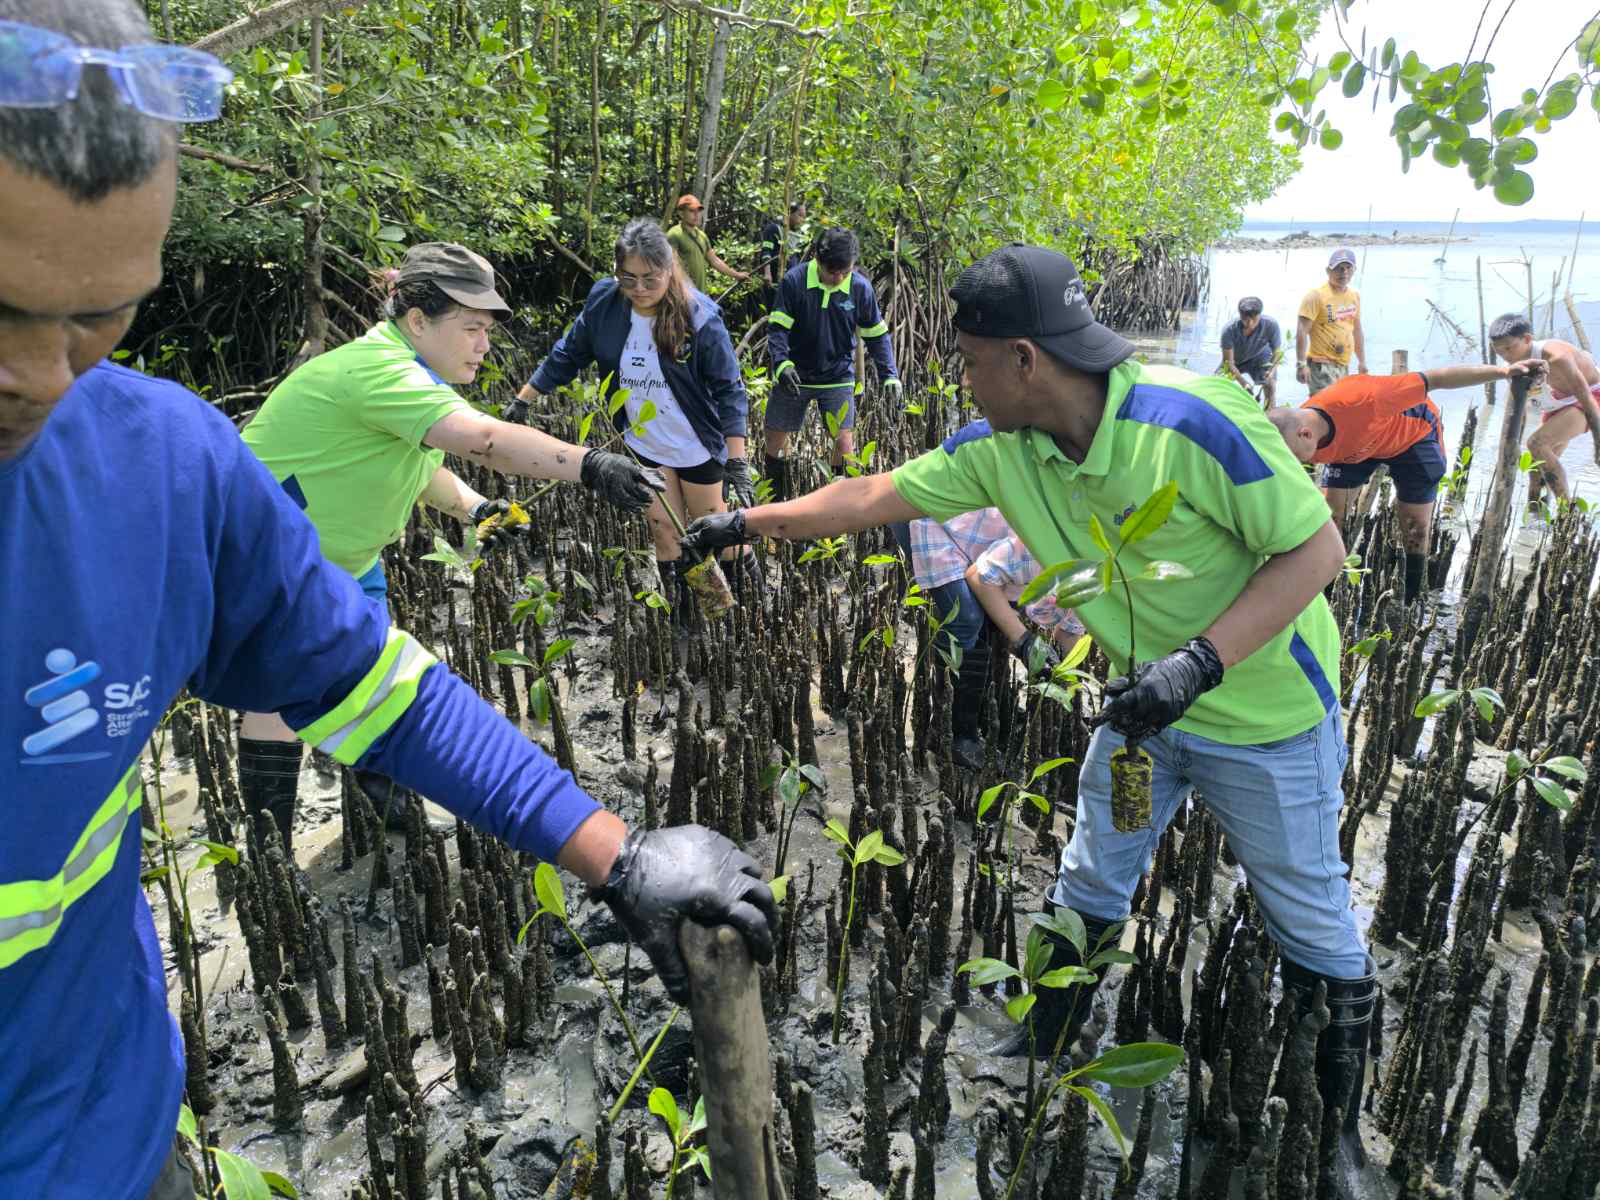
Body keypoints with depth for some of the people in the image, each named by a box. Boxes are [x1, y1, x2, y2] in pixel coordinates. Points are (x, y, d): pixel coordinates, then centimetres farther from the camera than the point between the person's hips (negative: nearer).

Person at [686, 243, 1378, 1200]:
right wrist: (748, 523, 1)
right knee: (1088, 889, 18)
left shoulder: (1193, 419, -32)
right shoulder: (1002, 448, -12)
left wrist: (1203, 661, -35)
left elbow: (1318, 548, -25)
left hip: (1268, 717, -5)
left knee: (1314, 926, 10)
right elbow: (872, 497, -2)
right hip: (1147, 704, 6)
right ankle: (1047, 1050, 42)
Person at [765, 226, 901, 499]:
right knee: (776, 436, 9)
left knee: (844, 440, -10)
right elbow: (777, 328, -12)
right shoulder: (794, 280, -14)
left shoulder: (860, 287, -10)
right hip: (794, 376, 0)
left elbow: (876, 335, 0)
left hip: (838, 377, 0)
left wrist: (889, 374, -8)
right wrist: (781, 363, -28)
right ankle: (774, 499, 29)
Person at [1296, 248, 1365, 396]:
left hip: (1344, 365, 8)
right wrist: (1301, 364, -21)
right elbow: (1302, 331, -14)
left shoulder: (1355, 296, 14)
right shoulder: (1316, 296, -8)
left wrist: (1362, 361, 23)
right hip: (1321, 364, -8)